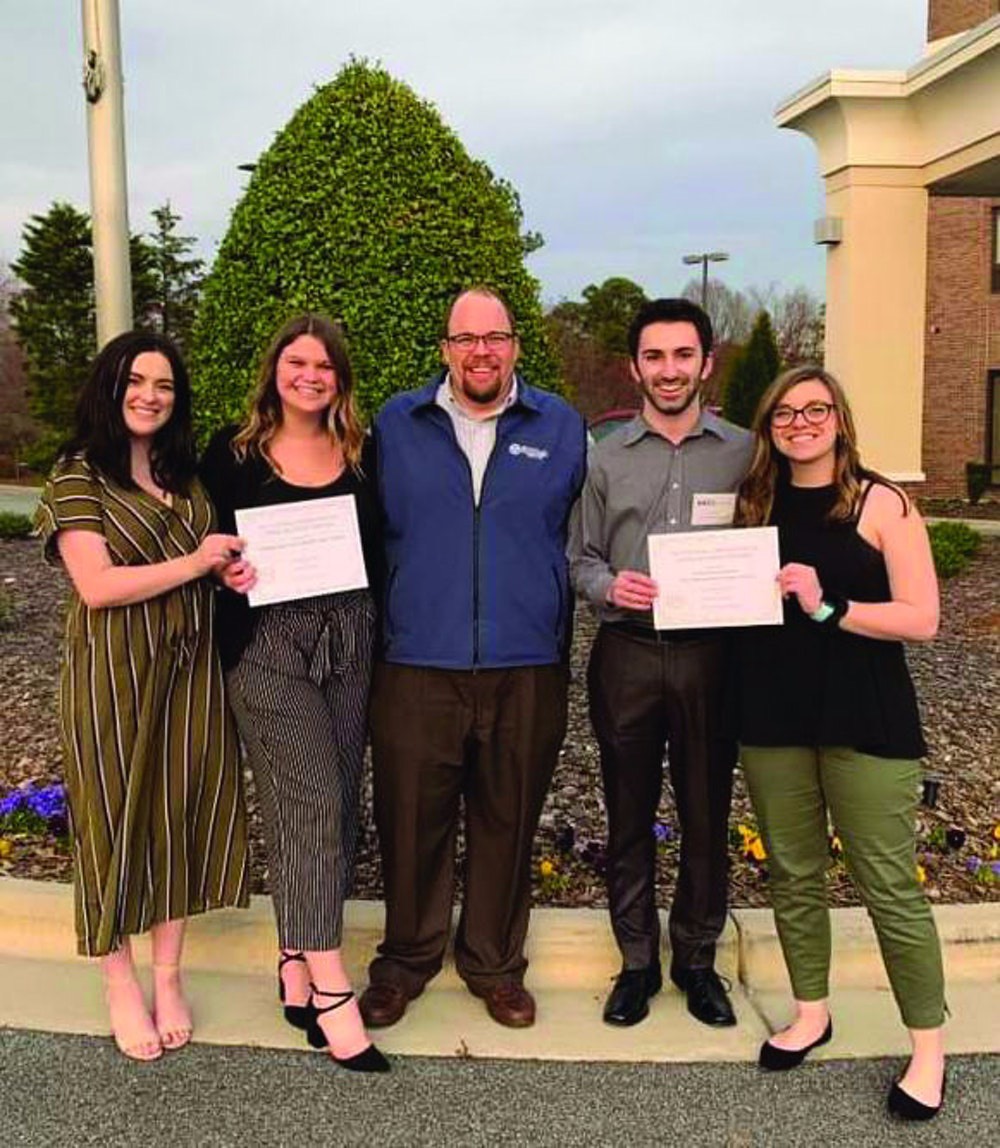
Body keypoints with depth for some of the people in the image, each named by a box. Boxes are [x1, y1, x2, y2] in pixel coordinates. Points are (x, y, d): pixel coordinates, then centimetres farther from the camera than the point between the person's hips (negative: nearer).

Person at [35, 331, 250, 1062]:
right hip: (113, 673, -5)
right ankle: (123, 989, 22)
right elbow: (96, 585, -16)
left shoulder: (185, 474, 11)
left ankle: (168, 978, 25)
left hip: (189, 670, 5)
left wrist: (230, 569, 1)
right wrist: (195, 563, -15)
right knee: (116, 816, 6)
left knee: (181, 812, 10)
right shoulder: (78, 475, -7)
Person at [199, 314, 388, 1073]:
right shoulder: (233, 452, 2)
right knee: (310, 800, -9)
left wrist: (379, 634, 0)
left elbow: (381, 550, 12)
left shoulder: (361, 454, 9)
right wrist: (227, 575, -15)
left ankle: (297, 962, 22)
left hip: (349, 642, 4)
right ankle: (331, 991, -3)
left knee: (337, 802, 7)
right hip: (270, 644, -4)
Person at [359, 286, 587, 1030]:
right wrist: (382, 620, 8)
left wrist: (551, 615, 5)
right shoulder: (396, 425, 6)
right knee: (411, 823, 8)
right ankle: (407, 960, 30)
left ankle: (495, 964, 31)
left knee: (507, 826, 12)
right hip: (417, 667, 0)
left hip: (526, 670, 0)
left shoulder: (562, 428, 6)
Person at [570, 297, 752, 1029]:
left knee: (707, 817, 10)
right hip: (627, 657, 1)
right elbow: (582, 560, 6)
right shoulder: (606, 456, 5)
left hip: (711, 657, 0)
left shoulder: (745, 453, 2)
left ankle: (697, 960, 28)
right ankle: (637, 961, 27)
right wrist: (610, 586, -14)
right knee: (630, 817, 11)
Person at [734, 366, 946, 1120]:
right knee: (793, 874, 13)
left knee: (890, 886, 1)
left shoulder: (882, 504, -6)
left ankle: (929, 1048, 16)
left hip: (864, 717, -4)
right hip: (773, 714, 5)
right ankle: (811, 1013, 31)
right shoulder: (756, 506, 8)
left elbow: (922, 619, -12)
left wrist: (827, 608, -21)